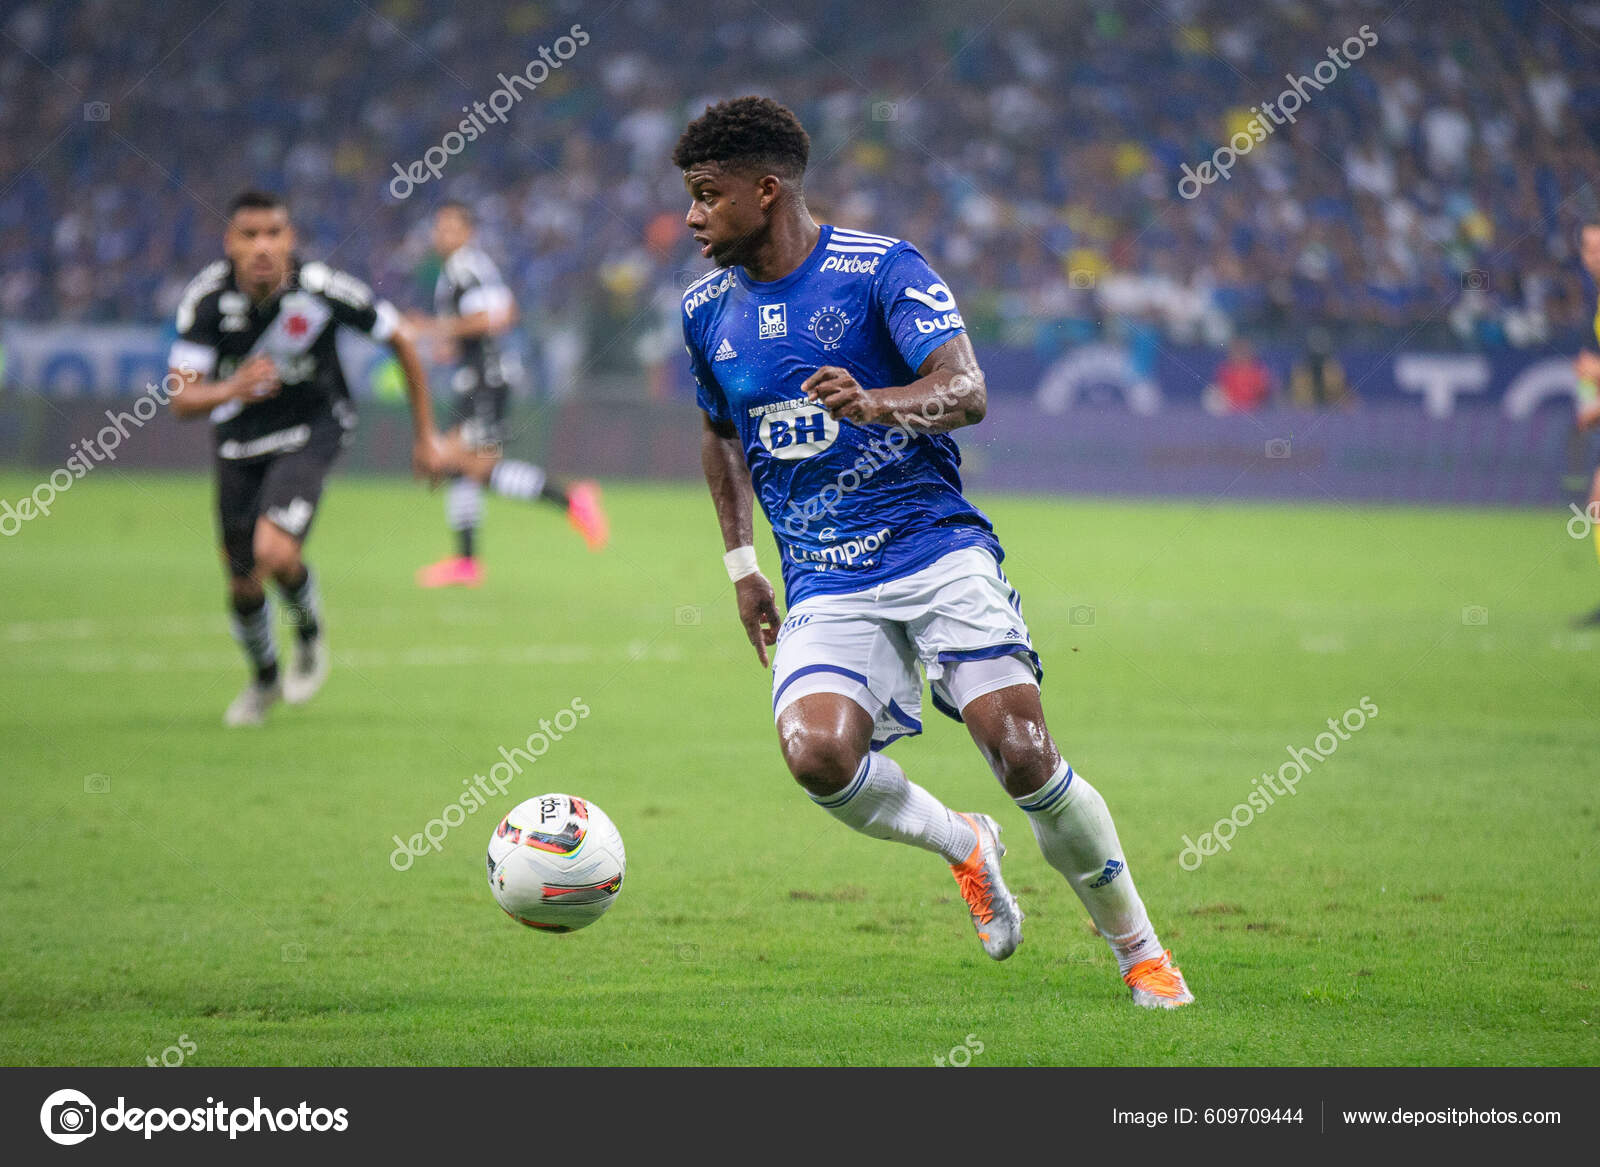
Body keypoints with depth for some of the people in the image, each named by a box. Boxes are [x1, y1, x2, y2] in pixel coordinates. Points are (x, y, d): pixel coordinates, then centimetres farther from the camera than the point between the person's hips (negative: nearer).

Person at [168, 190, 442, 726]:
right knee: (243, 586, 9)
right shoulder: (207, 297, -20)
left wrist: (424, 435, 1)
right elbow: (182, 400, -21)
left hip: (312, 430, -3)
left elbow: (401, 342, -7)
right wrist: (231, 390, -44)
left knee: (275, 552, -27)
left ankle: (311, 634, 7)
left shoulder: (325, 289, -24)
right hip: (240, 440, 3)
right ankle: (264, 678, 41)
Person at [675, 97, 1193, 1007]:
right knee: (818, 753, -26)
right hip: (825, 587, 4)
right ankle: (962, 845, 5)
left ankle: (1140, 952, 4)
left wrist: (877, 404, -37)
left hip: (936, 548, -4)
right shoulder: (708, 309, 10)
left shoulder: (882, 269, -6)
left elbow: (967, 393, -18)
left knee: (1024, 753, -17)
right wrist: (741, 563, 20)